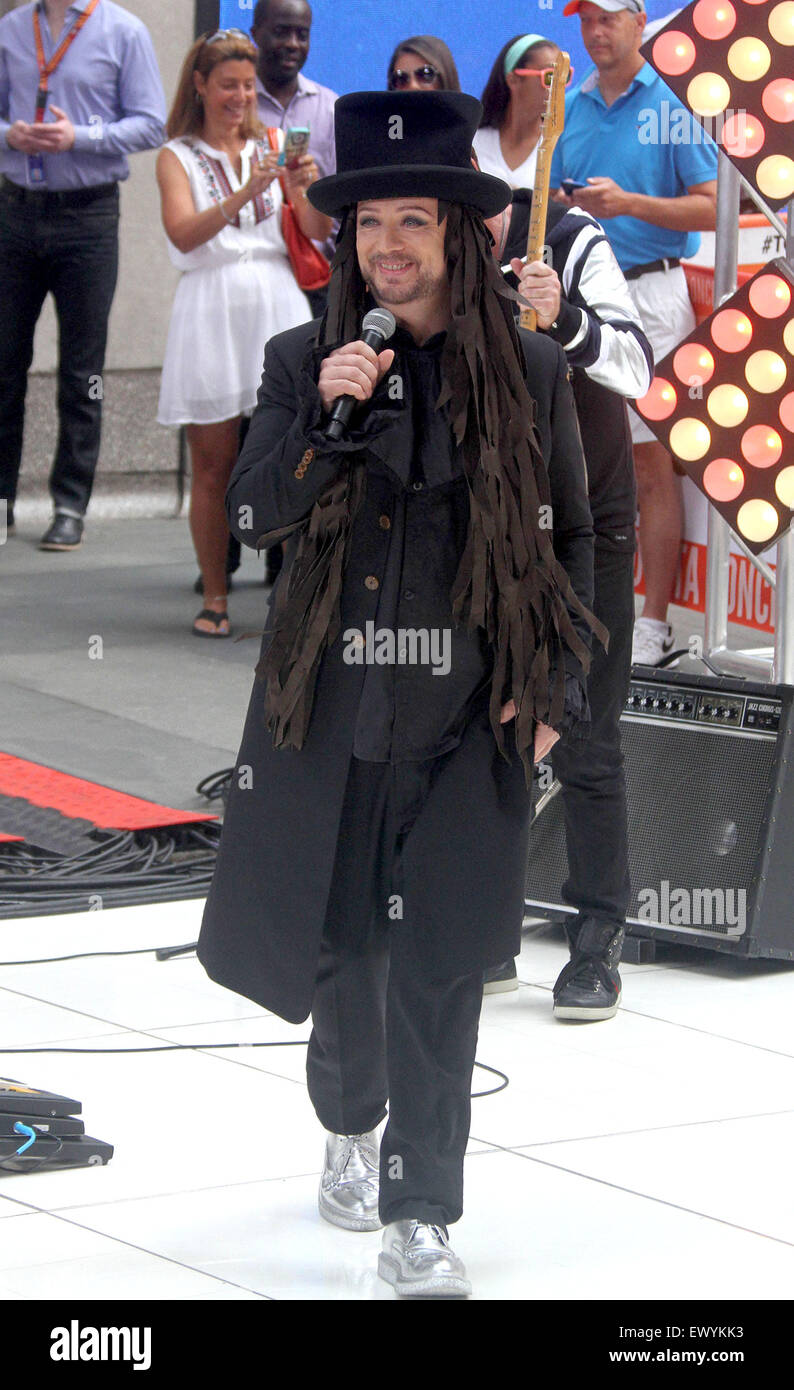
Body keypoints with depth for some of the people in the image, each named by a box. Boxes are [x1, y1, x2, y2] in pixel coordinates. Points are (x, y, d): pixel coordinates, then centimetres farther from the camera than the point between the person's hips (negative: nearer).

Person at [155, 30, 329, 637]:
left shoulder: (273, 149, 14)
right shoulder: (178, 157, 6)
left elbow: (318, 230, 4)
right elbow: (184, 234, -11)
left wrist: (311, 188, -16)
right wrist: (245, 194, -24)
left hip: (276, 301, 2)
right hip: (211, 309, -2)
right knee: (213, 466, 2)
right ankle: (215, 597, 9)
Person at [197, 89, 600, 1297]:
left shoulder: (531, 372, 0)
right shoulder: (303, 363, 1)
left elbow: (571, 538, 7)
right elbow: (250, 513, -8)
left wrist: (556, 687, 0)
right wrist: (329, 416, -23)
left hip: (471, 717, -1)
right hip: (331, 707, 1)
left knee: (440, 960, -6)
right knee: (335, 935, 13)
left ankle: (420, 1220, 1)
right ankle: (350, 1124, 43)